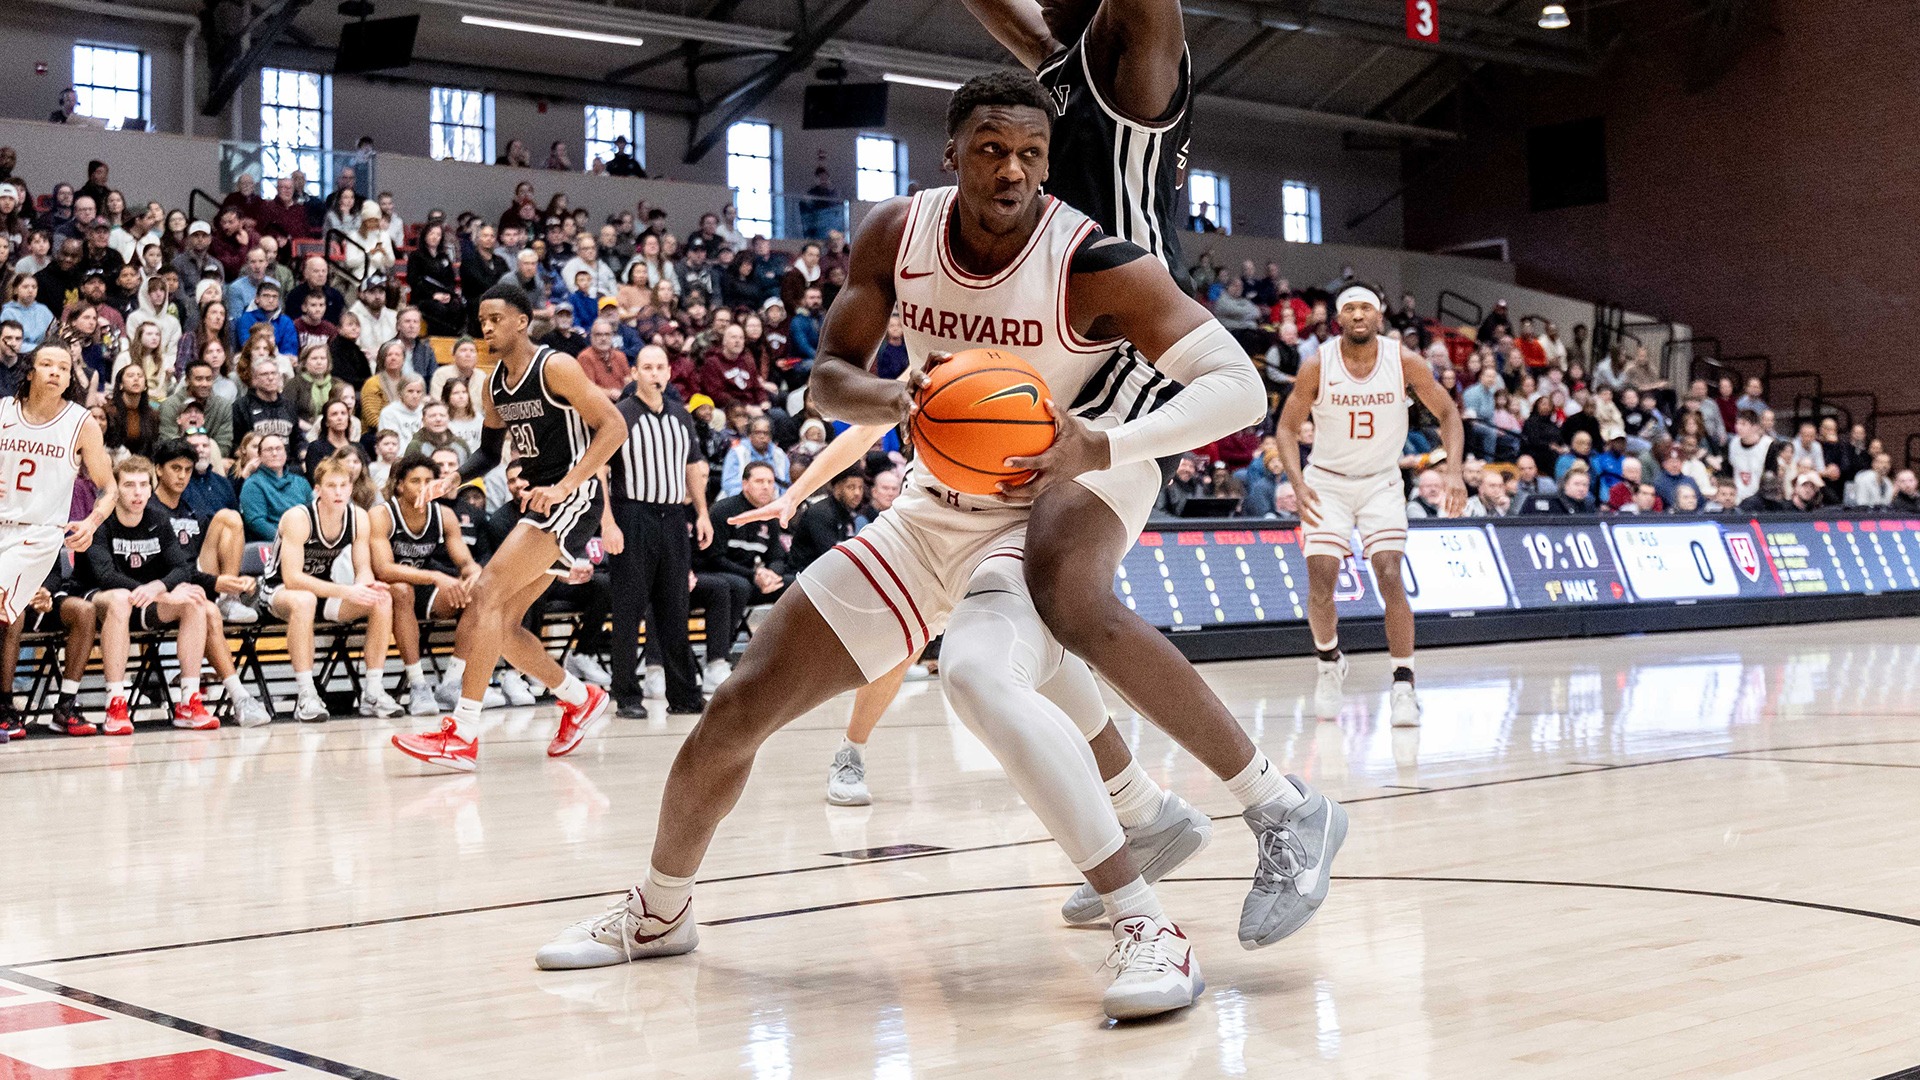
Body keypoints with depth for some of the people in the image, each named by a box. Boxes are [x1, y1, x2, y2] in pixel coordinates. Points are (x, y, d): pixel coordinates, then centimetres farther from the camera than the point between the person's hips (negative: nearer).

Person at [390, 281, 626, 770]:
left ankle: (463, 736, -23)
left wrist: (565, 486, -24)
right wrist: (455, 478, 4)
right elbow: (490, 450, 25)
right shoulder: (494, 384, 13)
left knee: (488, 589, -21)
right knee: (500, 622, 7)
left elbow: (613, 426, -16)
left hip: (573, 499, -9)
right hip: (537, 504, 9)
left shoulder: (555, 367, -10)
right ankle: (580, 699, 27)